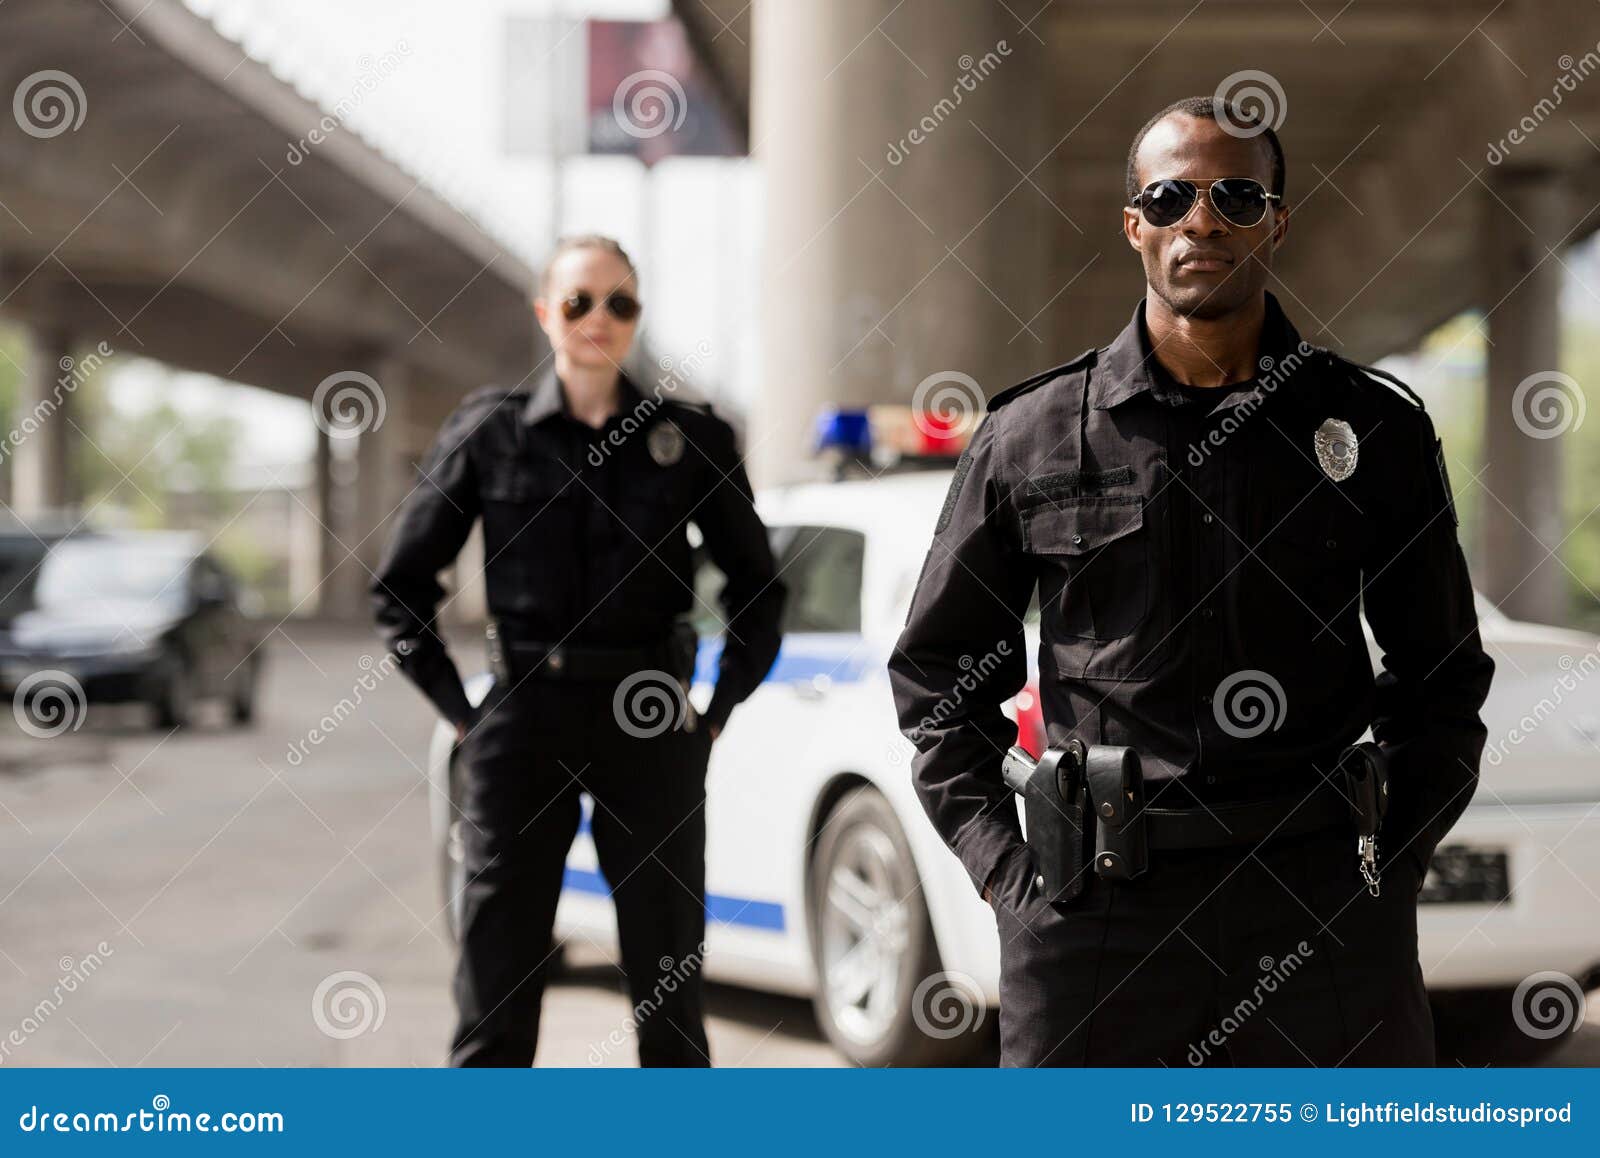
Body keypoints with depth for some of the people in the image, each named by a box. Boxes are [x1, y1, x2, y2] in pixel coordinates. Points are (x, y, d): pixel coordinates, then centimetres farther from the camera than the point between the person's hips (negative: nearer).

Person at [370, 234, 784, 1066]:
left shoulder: (689, 437, 3)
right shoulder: (489, 433, 2)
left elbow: (756, 583, 13)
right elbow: (401, 584, 8)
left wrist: (720, 708, 4)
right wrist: (459, 710, 2)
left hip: (651, 726, 1)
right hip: (524, 726, 0)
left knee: (668, 982, 6)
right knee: (495, 982, 0)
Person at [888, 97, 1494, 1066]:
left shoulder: (1375, 429, 7)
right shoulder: (1031, 437, 5)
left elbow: (1442, 669, 15)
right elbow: (936, 666, 12)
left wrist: (1396, 852, 4)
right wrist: (999, 863, 3)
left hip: (1324, 896, 1)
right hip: (1092, 910, 0)